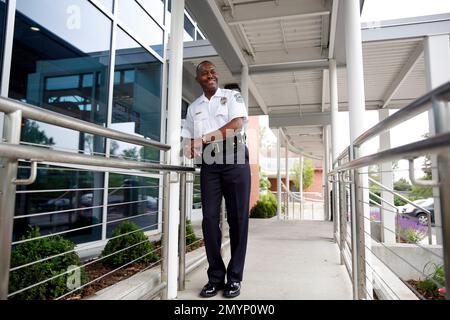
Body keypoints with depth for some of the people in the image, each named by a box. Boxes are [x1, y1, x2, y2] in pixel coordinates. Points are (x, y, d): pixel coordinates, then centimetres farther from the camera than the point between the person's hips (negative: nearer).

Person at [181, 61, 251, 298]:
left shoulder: (232, 96, 12)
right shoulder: (194, 107, 22)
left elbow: (237, 124, -6)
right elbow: (189, 140, 19)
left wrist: (204, 139, -9)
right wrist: (189, 148, -6)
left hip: (234, 160, -3)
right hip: (208, 164, 3)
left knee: (237, 217, -3)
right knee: (210, 217, -4)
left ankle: (234, 277, 6)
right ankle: (215, 277, 5)